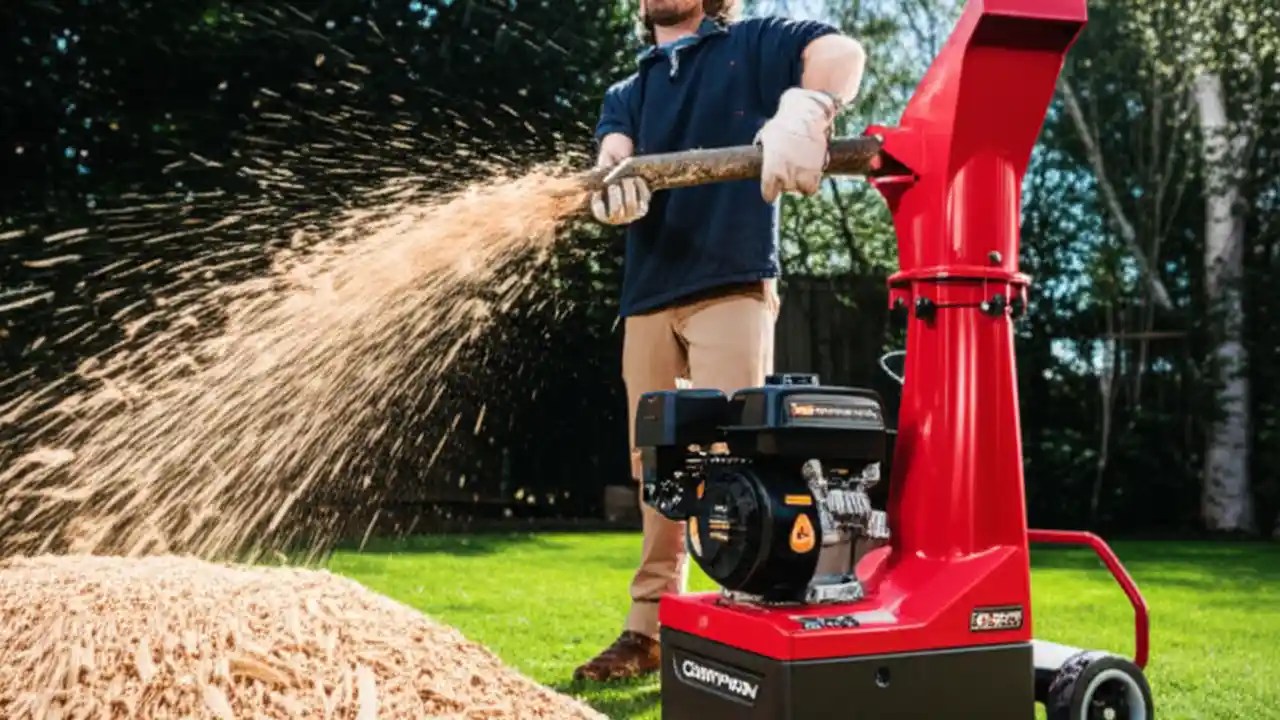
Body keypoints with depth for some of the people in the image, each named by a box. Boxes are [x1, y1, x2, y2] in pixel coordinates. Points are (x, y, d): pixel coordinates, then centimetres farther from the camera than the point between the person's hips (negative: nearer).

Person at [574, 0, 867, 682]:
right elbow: (612, 158, 0)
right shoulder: (625, 95, 21)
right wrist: (612, 186, -26)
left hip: (730, 285, -5)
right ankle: (649, 627, 16)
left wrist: (804, 110, -36)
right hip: (648, 297, 5)